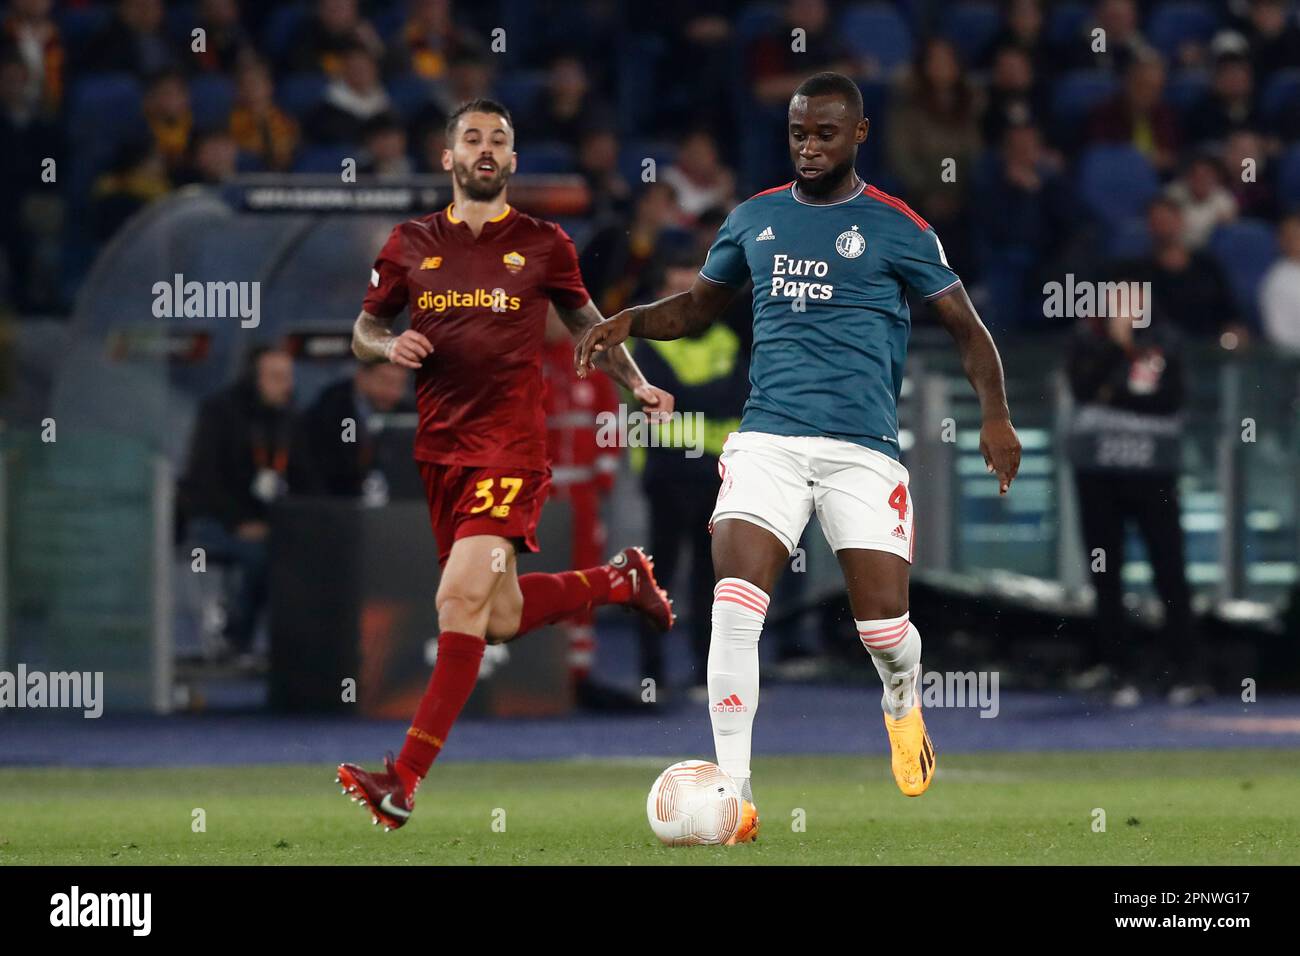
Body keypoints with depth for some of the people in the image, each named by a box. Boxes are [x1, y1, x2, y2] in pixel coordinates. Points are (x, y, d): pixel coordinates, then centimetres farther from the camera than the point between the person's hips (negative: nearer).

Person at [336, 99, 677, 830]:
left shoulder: (543, 244, 2)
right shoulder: (411, 245, 7)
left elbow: (584, 320, 18)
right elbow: (364, 332, 17)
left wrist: (637, 384, 4)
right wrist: (391, 347, -6)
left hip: (511, 446, -4)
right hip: (441, 447, 4)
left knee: (463, 596, -20)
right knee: (502, 620, 11)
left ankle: (406, 780, -20)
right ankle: (619, 581, 40)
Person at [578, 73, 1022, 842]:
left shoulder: (897, 228, 2)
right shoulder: (756, 218, 12)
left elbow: (967, 327, 6)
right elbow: (699, 305, 25)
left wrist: (996, 415, -8)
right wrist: (630, 321, 5)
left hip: (863, 449, -2)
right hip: (768, 439, 2)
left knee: (884, 627, -6)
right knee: (734, 608, -17)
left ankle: (904, 706, 33)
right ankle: (736, 792, -13)